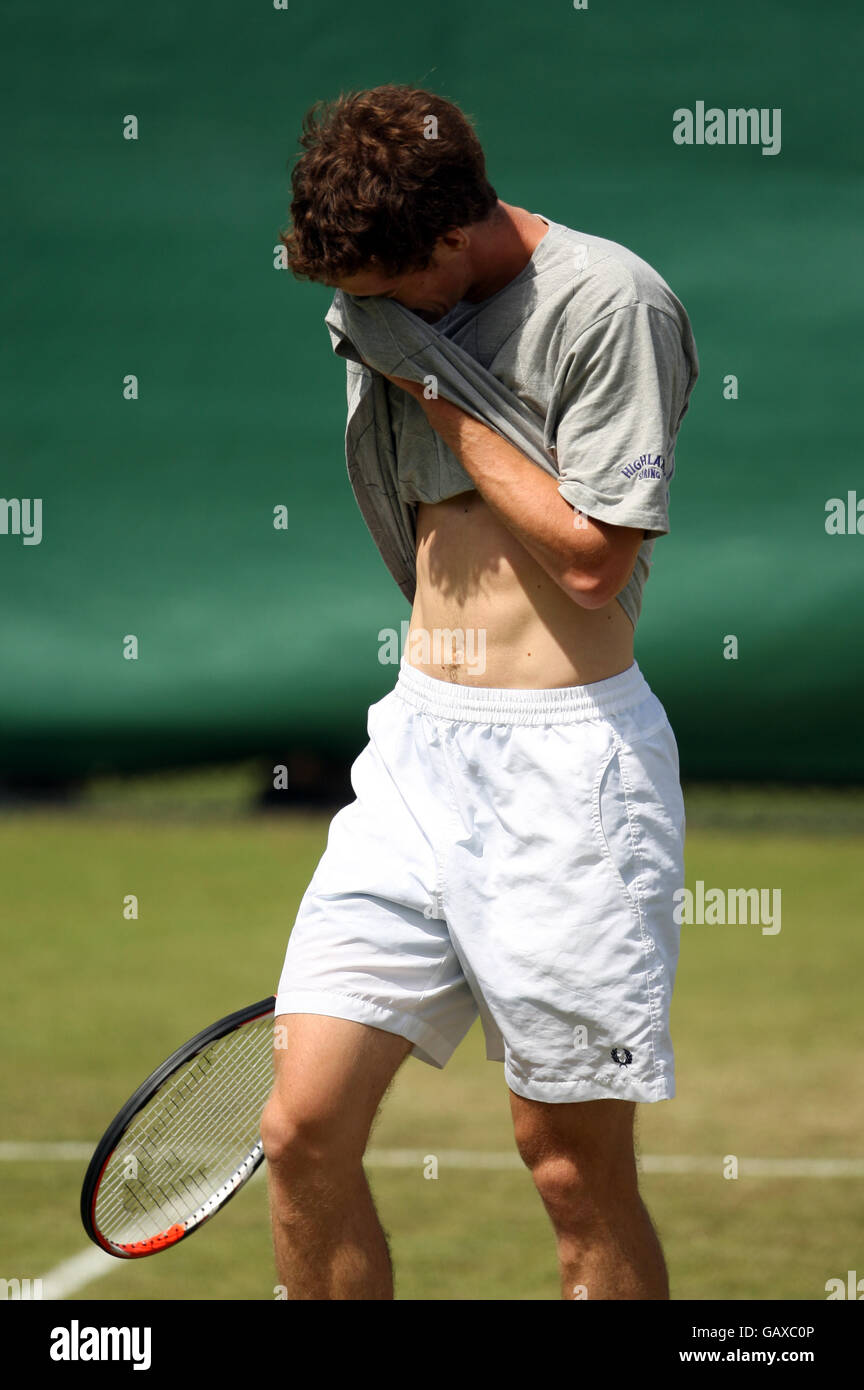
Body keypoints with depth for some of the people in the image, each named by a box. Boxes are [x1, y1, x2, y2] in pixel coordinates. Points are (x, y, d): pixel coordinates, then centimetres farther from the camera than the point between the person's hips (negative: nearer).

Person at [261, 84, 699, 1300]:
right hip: (414, 741, 7)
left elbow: (591, 556, -17)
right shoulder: (413, 309, 11)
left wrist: (444, 401, -12)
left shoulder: (610, 303, -12)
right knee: (304, 1130, -2)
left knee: (576, 1170, 0)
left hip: (565, 763, -7)